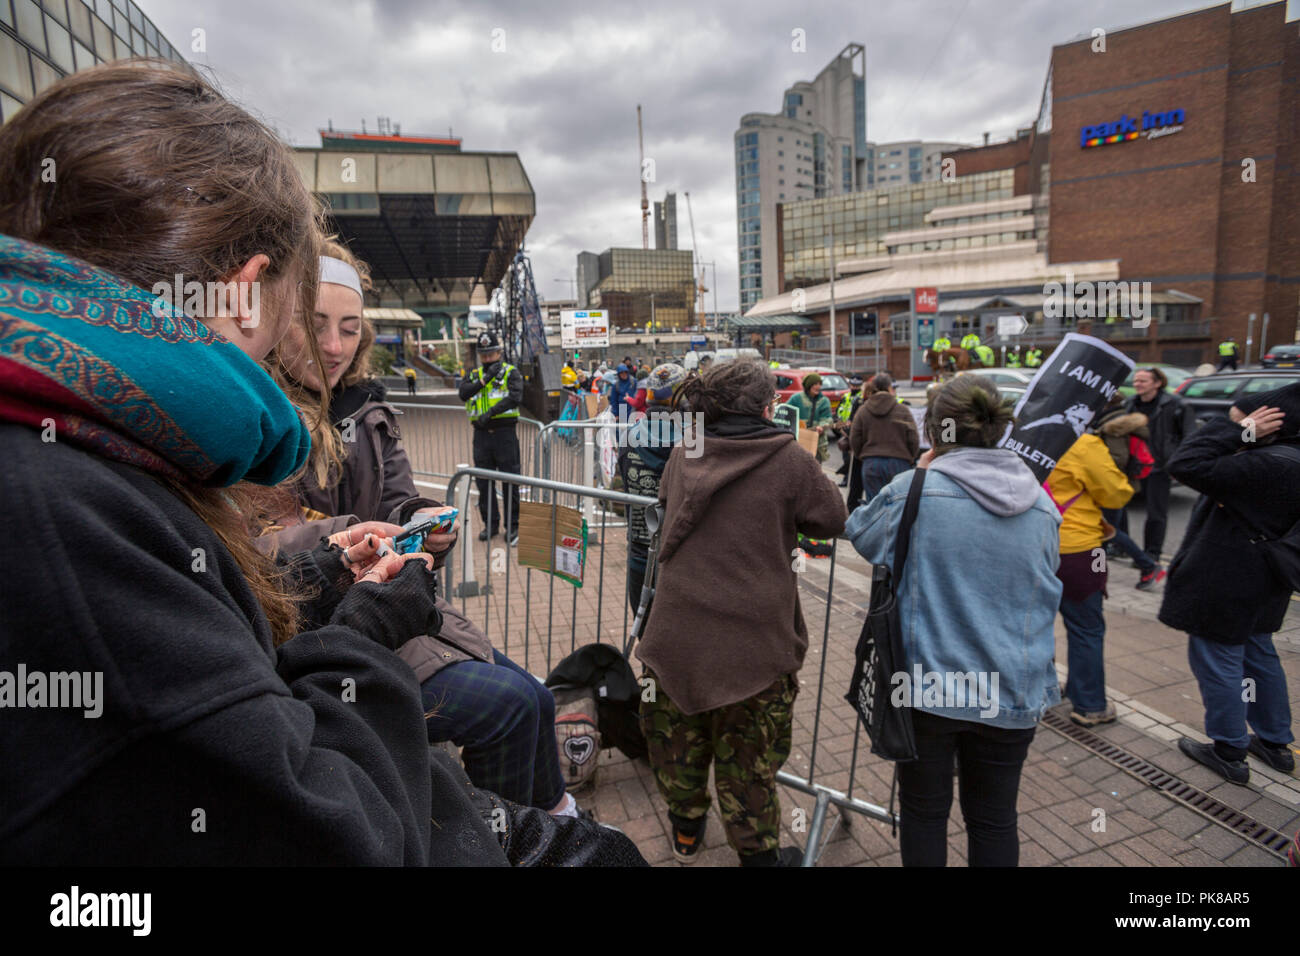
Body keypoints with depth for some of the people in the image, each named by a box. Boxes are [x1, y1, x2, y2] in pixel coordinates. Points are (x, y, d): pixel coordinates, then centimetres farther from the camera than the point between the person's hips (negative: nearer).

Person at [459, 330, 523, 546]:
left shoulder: (511, 372, 3)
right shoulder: (474, 375, 14)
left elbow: (515, 397, -14)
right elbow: (463, 393, -6)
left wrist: (491, 412, -22)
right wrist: (486, 378, -14)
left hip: (505, 433, -4)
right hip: (481, 434, 4)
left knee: (510, 481, -1)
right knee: (484, 481, 9)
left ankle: (512, 525, 8)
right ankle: (490, 524, 20)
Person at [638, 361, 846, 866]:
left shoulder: (682, 455, 1)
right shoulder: (790, 461, -12)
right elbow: (833, 521, 1)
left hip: (678, 630, 4)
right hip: (754, 639, -3)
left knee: (679, 735, 24)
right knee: (749, 752, 15)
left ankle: (686, 832, 45)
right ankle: (757, 851, 34)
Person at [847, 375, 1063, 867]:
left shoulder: (912, 490, -16)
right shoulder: (1042, 506, -2)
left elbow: (861, 533, 3)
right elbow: (1047, 587, 14)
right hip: (1012, 692, 3)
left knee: (924, 810, 17)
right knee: (994, 818, 20)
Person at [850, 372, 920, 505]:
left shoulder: (862, 412, 4)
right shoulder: (903, 410, -1)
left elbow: (854, 441, 6)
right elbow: (913, 440, -2)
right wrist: (910, 459, 15)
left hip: (870, 464, 2)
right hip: (899, 462, -1)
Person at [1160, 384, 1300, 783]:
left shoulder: (1267, 466, -29)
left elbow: (1186, 465, -33)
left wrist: (1239, 431, -25)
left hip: (1225, 586, -10)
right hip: (1260, 585, 10)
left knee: (1217, 663, 5)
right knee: (1259, 657, 23)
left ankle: (1229, 752, 19)